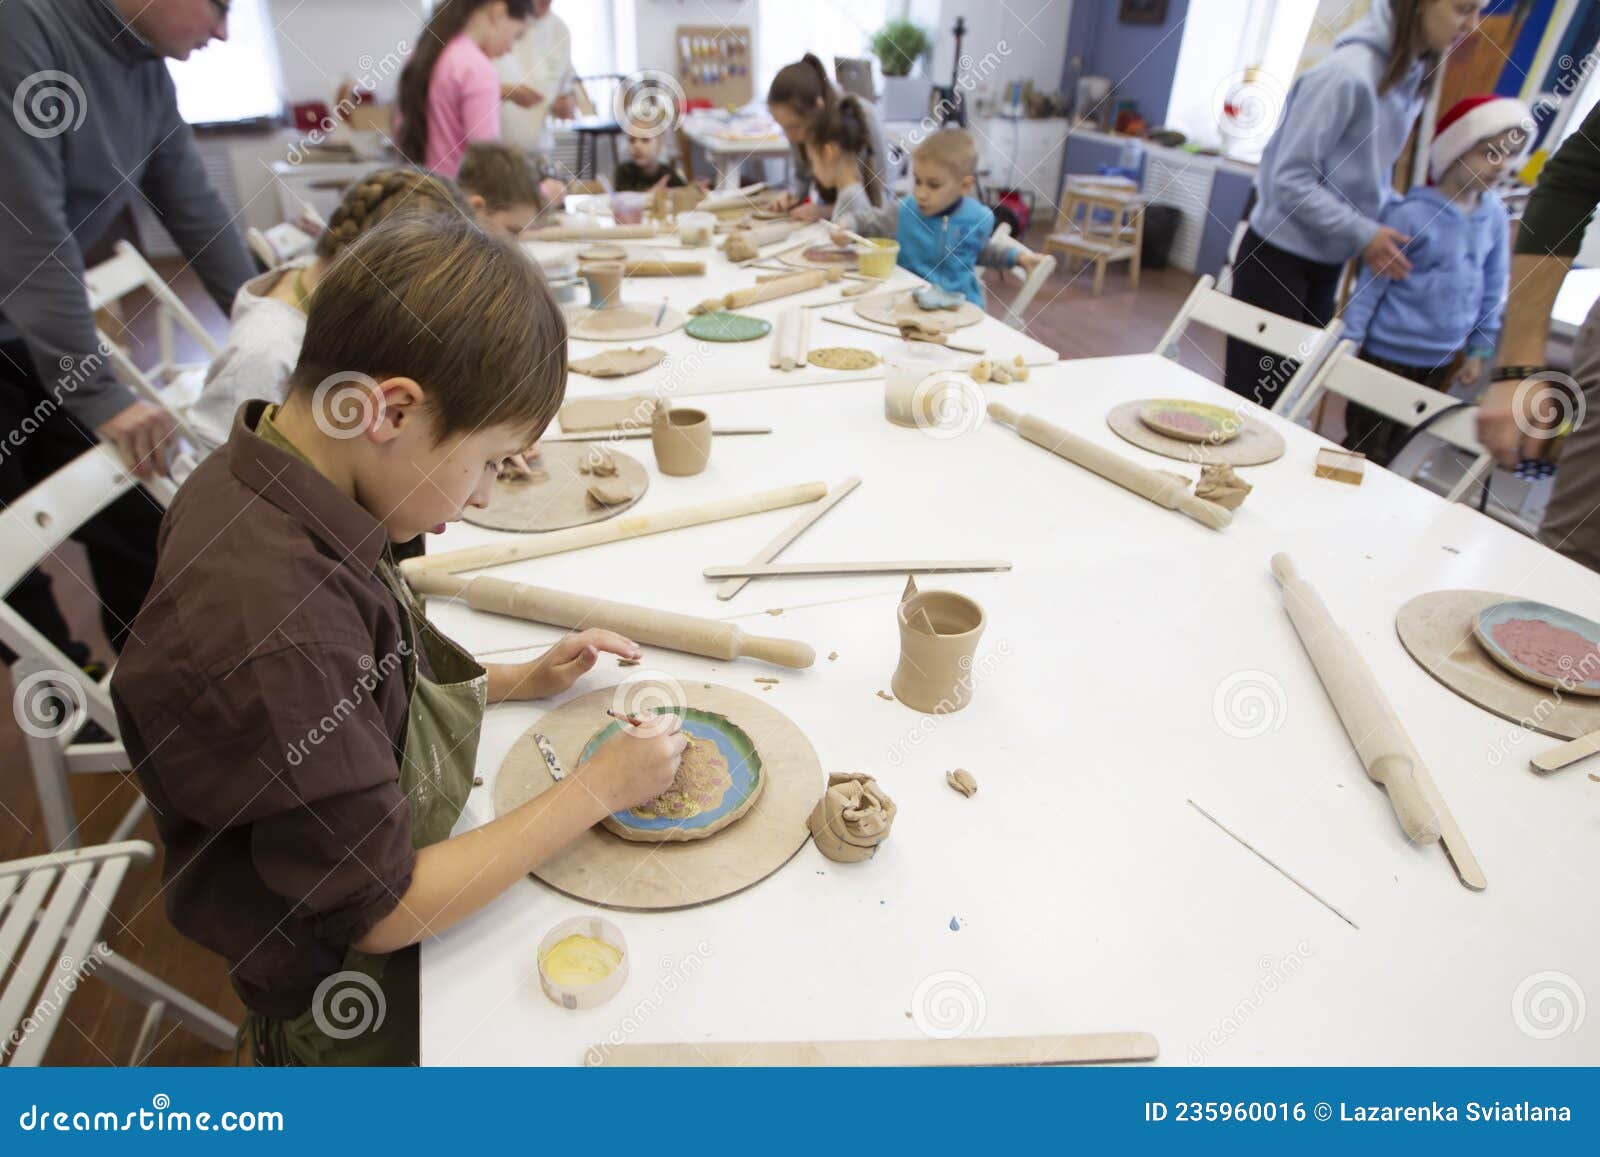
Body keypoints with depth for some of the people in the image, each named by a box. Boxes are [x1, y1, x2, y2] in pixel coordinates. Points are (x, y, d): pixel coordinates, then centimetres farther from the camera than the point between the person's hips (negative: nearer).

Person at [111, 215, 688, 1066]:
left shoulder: (265, 492, -10)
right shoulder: (269, 627, -38)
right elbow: (380, 910, -27)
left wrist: (515, 680, -1)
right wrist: (596, 789, -20)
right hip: (357, 1015, -7)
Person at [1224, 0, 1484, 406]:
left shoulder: (1410, 79, 7)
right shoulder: (1349, 73, -18)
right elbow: (1290, 179, -18)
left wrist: (1384, 228, 0)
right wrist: (1363, 235, -18)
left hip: (1326, 263, 8)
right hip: (1278, 255, -8)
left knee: (1292, 386, 9)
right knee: (1252, 393, -5)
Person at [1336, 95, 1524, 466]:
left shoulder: (1494, 217, 2)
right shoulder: (1411, 214, -15)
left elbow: (1492, 291, 11)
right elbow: (1371, 284, -10)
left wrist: (1479, 351, 13)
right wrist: (1347, 341, -12)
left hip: (1442, 361, 6)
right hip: (1388, 353, -5)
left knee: (1392, 448, 16)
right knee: (1364, 445, 1)